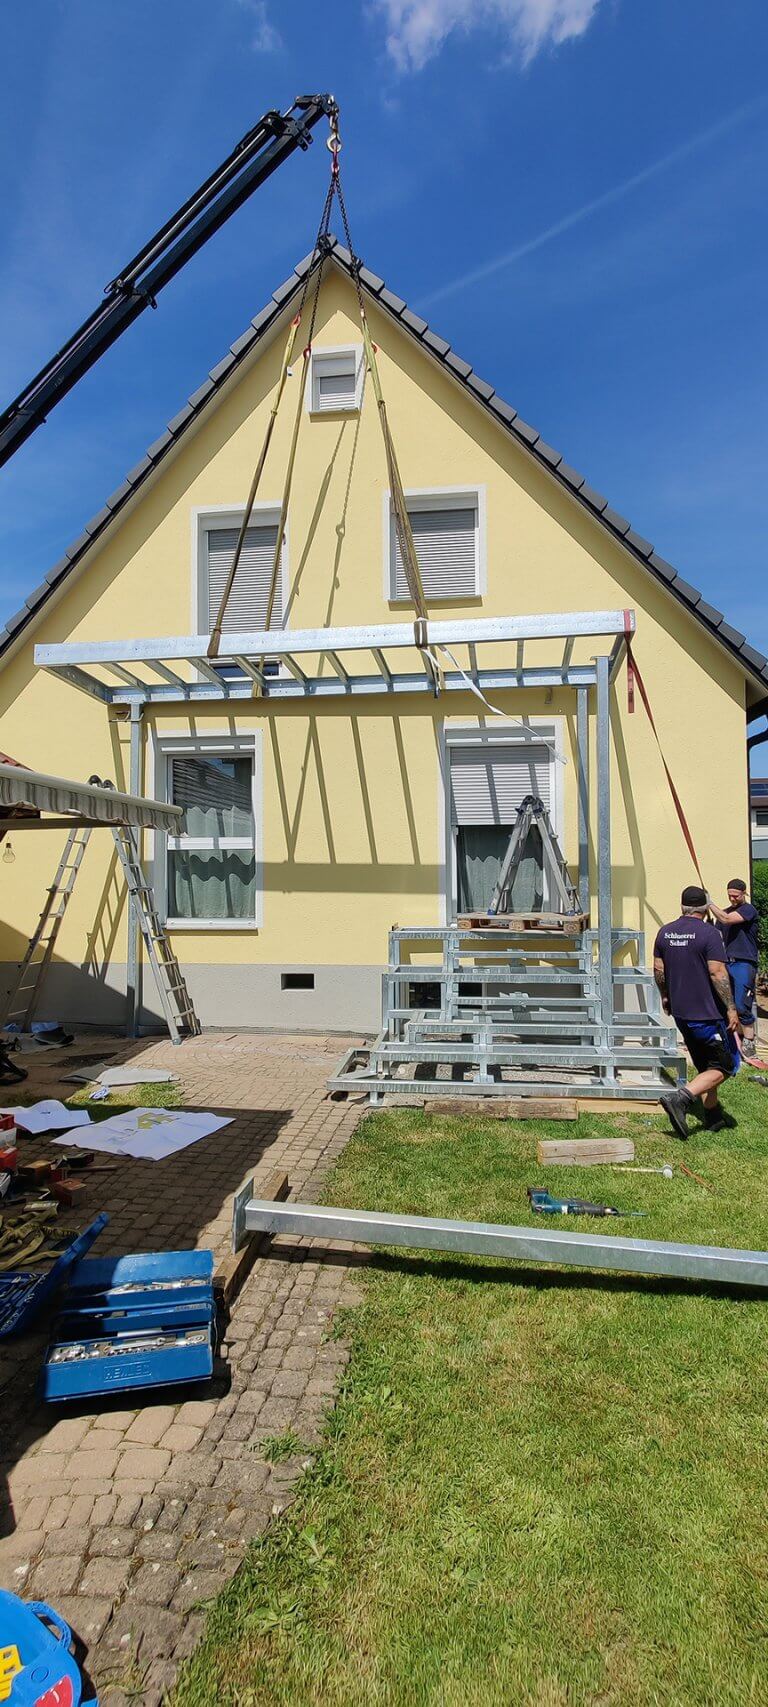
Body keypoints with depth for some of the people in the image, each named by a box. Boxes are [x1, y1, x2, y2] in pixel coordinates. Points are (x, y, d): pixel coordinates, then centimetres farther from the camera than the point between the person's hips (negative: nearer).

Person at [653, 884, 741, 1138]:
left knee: (704, 1065, 19)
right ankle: (680, 1099, -12)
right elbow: (718, 973, -19)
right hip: (708, 1013, -7)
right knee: (725, 1066, 3)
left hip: (680, 1012, 7)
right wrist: (731, 1008, -12)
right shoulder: (709, 933, -15)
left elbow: (658, 969, 9)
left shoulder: (665, 932, 4)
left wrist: (665, 996, 23)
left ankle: (713, 1116, 25)